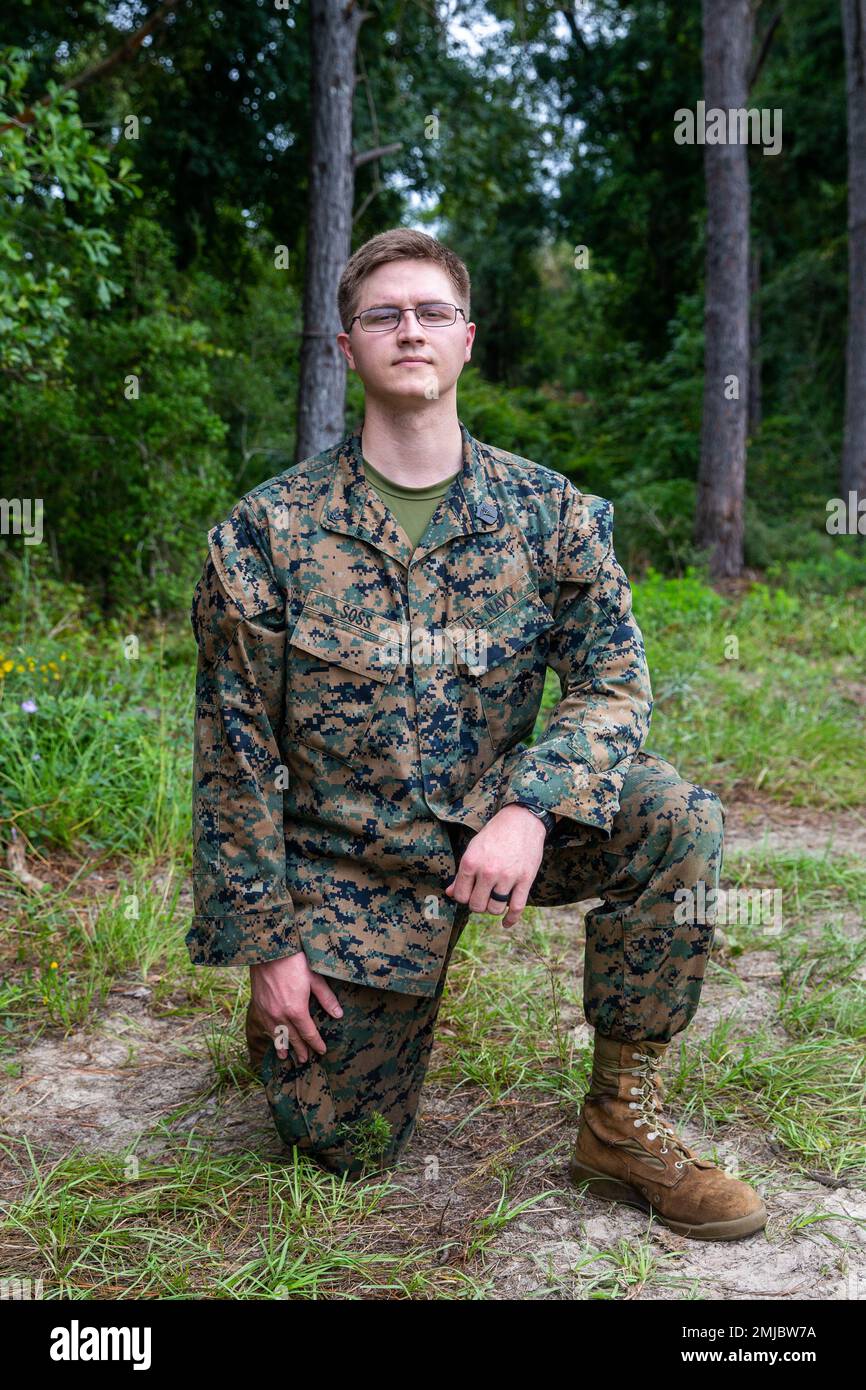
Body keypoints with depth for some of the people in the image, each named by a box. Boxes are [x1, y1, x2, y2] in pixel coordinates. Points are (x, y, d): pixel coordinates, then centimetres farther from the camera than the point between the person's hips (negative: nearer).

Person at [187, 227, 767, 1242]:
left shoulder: (548, 512, -4)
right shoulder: (267, 530, -8)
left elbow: (614, 678, -9)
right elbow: (233, 746, -6)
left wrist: (531, 807, -29)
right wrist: (262, 941, -8)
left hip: (496, 823, 2)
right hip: (349, 859, -1)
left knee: (675, 817, -25)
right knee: (347, 1147, -1)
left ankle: (622, 1123, -9)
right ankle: (293, 1011, 35)